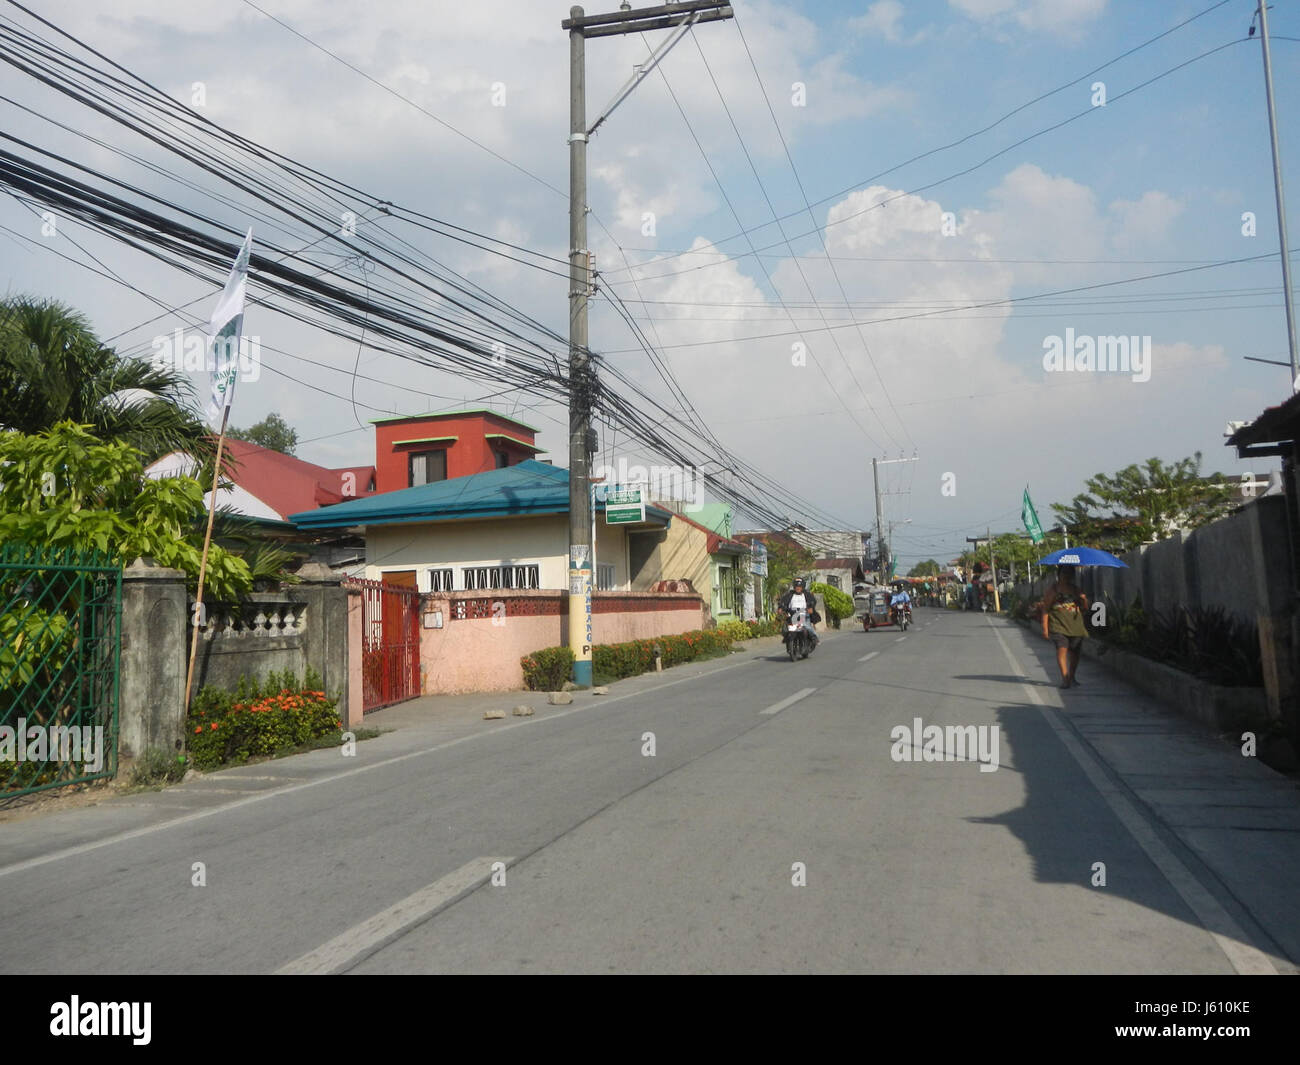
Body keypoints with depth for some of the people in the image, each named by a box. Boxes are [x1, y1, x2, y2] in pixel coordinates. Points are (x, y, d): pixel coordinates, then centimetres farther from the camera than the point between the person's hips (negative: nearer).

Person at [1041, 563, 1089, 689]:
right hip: (1059, 625, -4)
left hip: (1075, 625, 4)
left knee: (1074, 651, 5)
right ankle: (1064, 676, -21)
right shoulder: (1053, 589, 3)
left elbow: (1085, 609, 20)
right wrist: (1045, 628, -7)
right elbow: (1045, 609, 0)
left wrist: (1084, 600, -3)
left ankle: (1071, 677, 20)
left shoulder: (1075, 589, 16)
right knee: (1062, 649, -17)